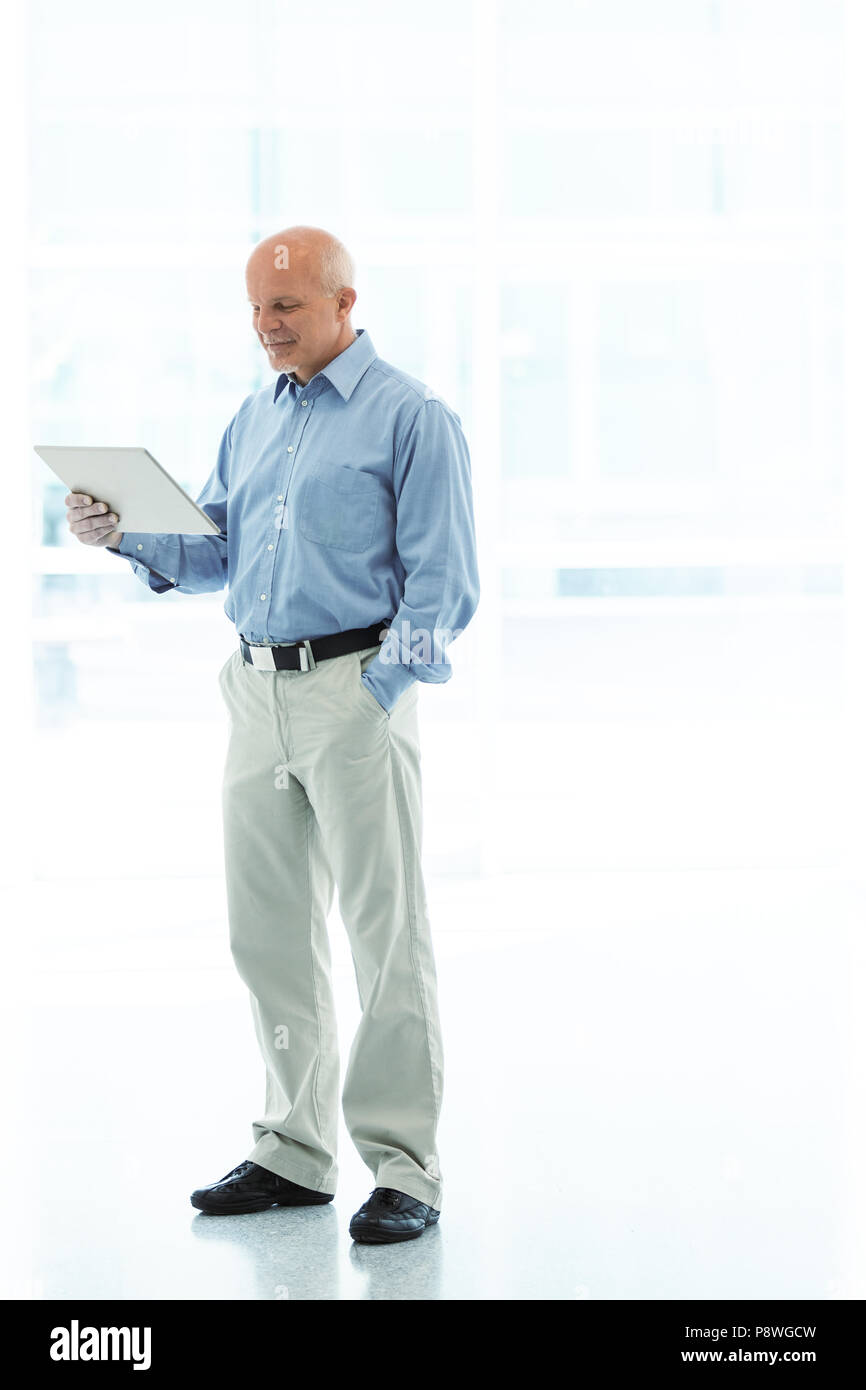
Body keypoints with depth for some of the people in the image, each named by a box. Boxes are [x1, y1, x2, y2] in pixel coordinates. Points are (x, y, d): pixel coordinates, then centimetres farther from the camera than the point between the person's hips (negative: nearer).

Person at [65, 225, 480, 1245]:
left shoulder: (411, 418, -4)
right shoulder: (254, 418, 16)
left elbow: (443, 584, -8)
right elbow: (213, 552, 17)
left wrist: (380, 694, -15)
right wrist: (125, 534, 0)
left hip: (358, 686, -7)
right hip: (258, 691, 7)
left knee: (386, 933, -5)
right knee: (268, 931, 10)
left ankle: (404, 1168, 1)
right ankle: (296, 1152, 20)